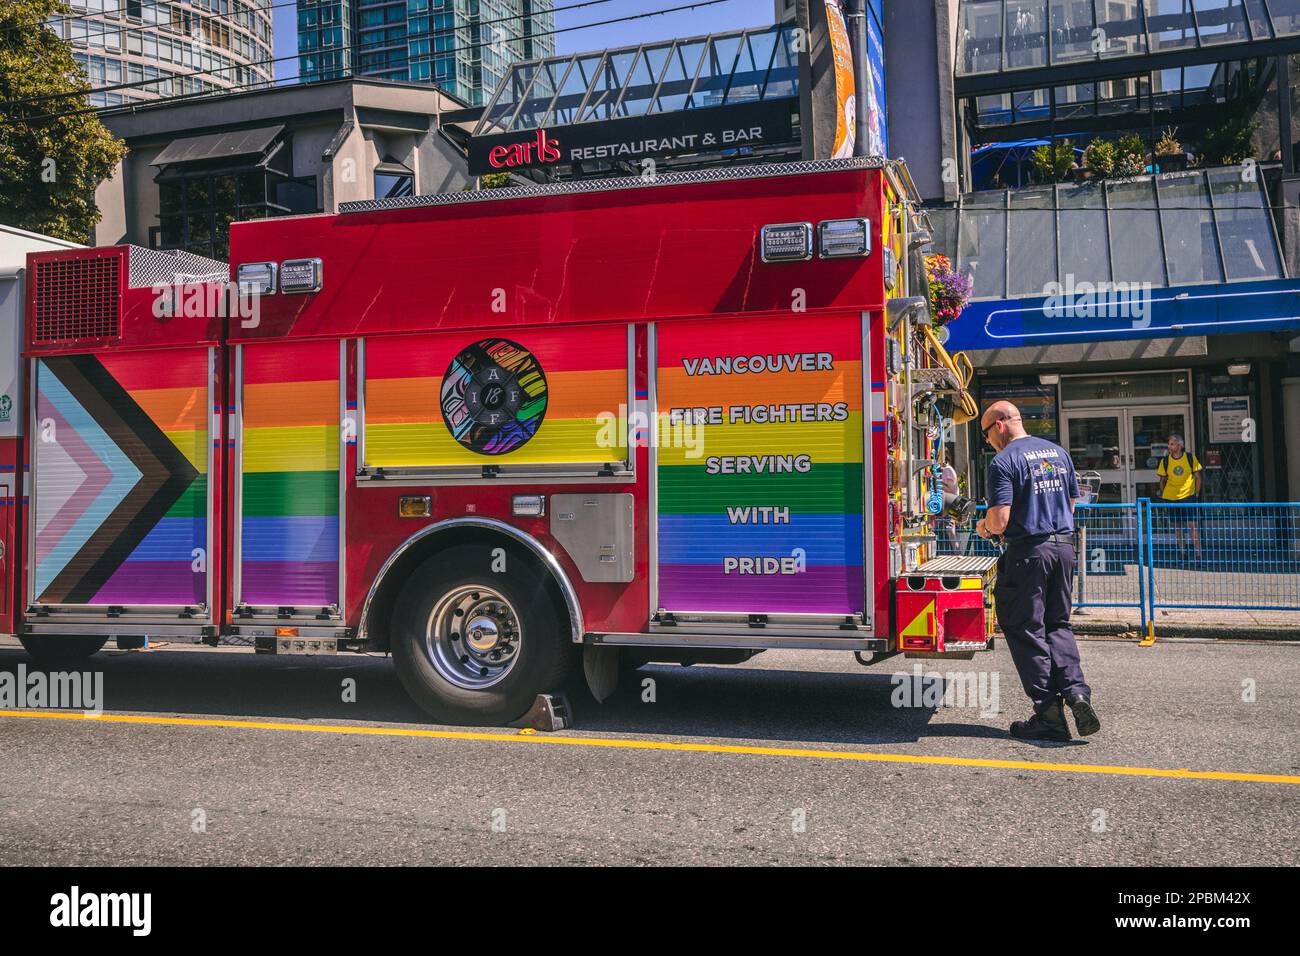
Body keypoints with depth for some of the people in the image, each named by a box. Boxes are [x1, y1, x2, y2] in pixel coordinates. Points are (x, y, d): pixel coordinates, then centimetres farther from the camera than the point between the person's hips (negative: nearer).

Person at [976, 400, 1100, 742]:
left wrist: (984, 527, 4)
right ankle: (1076, 691, -1)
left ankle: (1049, 712, 2)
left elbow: (999, 521, -17)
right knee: (1058, 625, 17)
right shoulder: (1058, 452, 13)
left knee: (1026, 630, 3)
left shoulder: (1004, 461, -11)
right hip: (1064, 545, 7)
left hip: (1028, 551, -7)